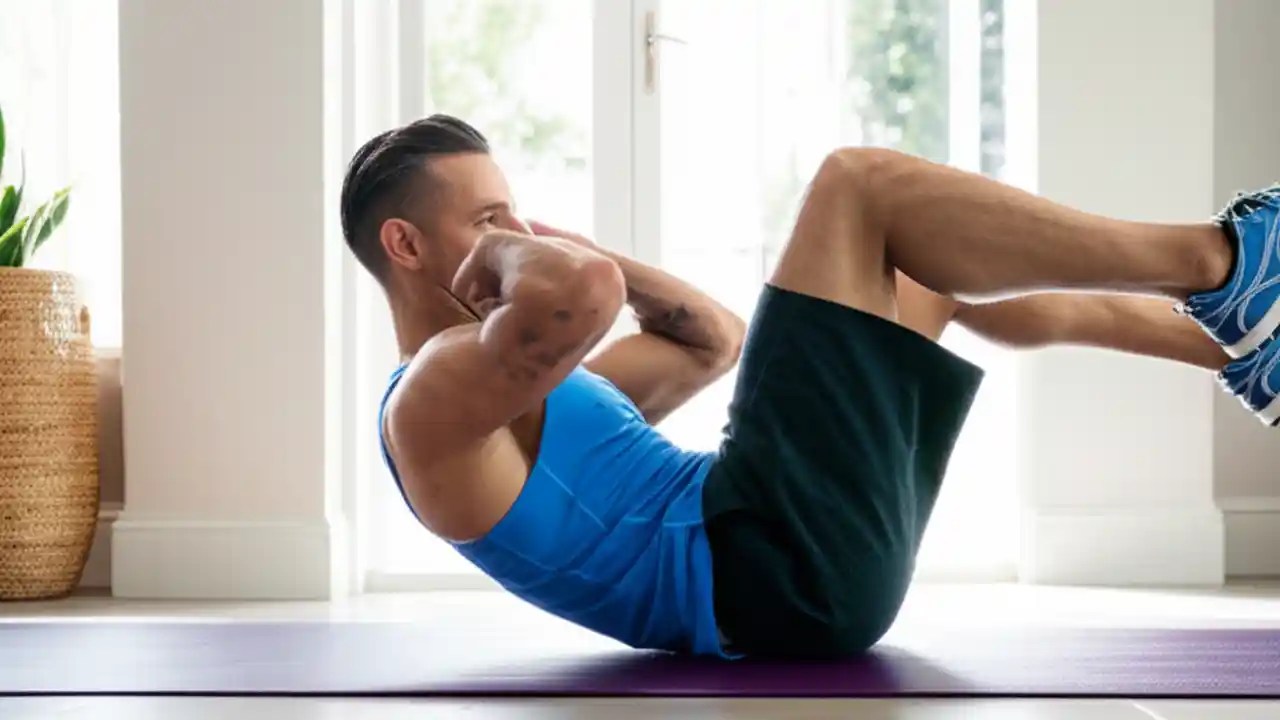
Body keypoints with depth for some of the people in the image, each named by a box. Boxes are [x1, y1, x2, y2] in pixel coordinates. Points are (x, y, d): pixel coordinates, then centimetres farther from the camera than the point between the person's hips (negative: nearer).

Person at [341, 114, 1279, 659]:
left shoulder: (526, 390, 23)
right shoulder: (433, 400, -10)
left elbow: (714, 341, 29)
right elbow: (588, 296, -32)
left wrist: (566, 253, 17)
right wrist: (508, 257, -10)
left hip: (799, 564, 11)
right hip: (780, 570, -11)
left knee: (939, 269, 21)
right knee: (858, 183, -9)